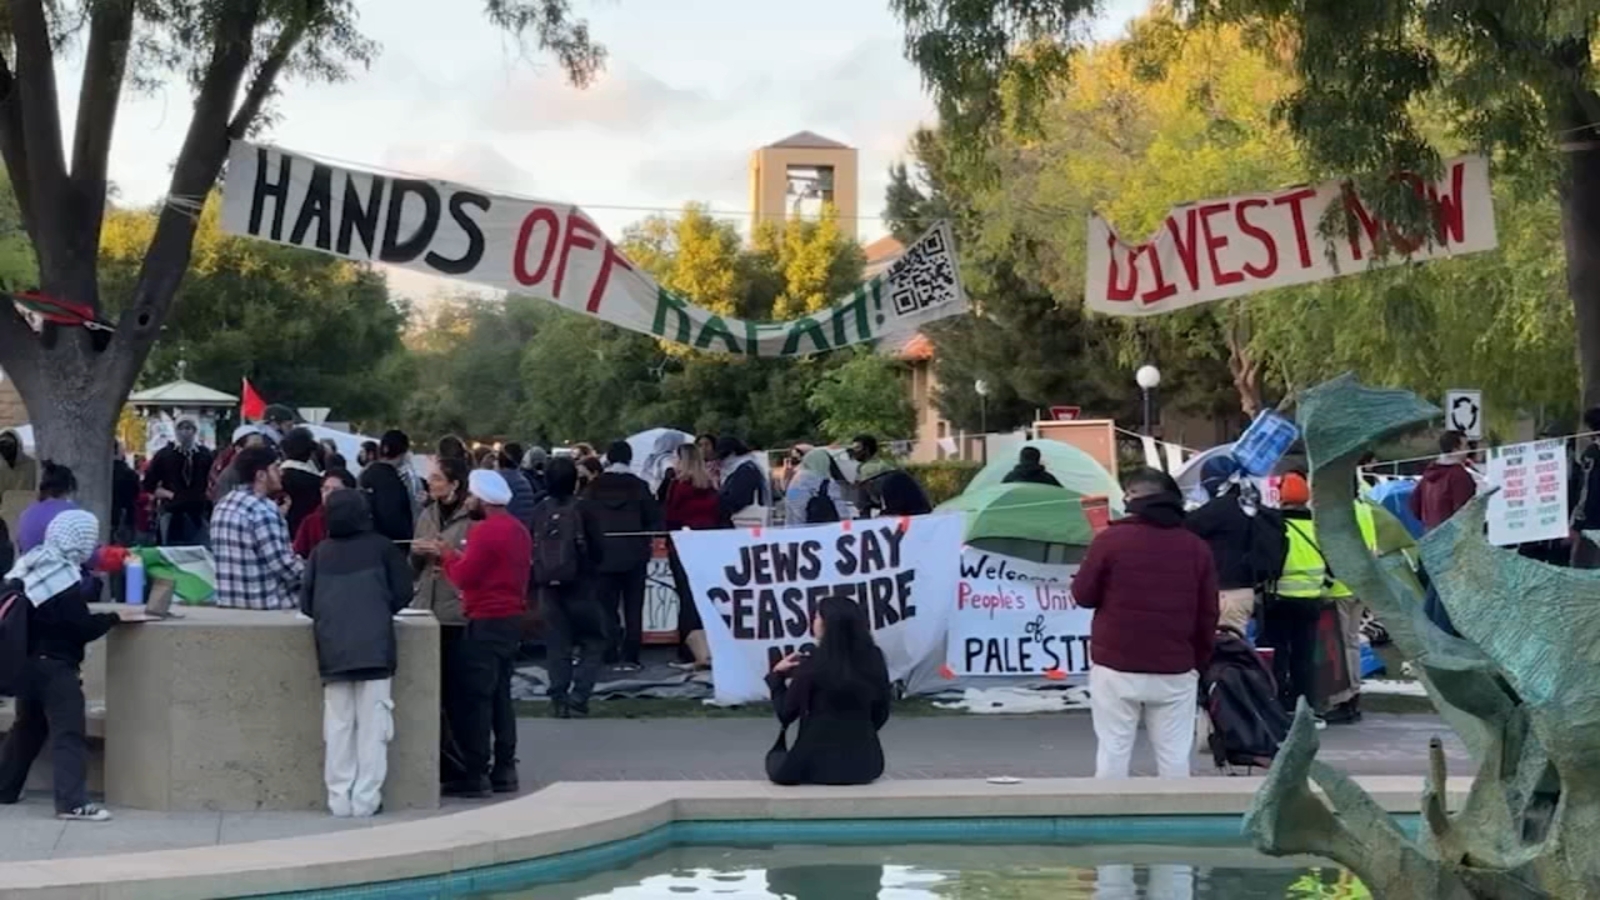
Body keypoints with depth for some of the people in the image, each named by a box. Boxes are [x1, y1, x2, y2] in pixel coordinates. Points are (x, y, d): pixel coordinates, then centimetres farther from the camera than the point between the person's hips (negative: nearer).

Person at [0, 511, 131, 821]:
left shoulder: (30, 567, 8)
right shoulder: (64, 579, -17)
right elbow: (84, 629, -17)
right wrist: (116, 616, -7)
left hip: (27, 663, 9)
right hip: (55, 666, -9)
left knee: (26, 728, 20)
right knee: (68, 733, -10)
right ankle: (72, 802, -16)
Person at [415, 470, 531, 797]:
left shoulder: (485, 531, -15)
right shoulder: (517, 530, 13)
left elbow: (463, 576, -15)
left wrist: (445, 554, 1)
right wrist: (451, 554, 12)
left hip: (487, 622, -9)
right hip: (511, 619, 9)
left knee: (475, 697, -5)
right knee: (500, 695, 13)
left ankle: (476, 774, -5)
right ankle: (504, 770, 14)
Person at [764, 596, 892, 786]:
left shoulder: (812, 666, -15)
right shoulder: (874, 659, -2)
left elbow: (785, 714, -4)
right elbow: (881, 714, 8)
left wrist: (777, 676, 7)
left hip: (818, 764, -3)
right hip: (864, 762, 3)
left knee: (776, 759, 29)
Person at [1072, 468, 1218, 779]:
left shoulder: (1110, 539, -7)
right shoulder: (1196, 547, 3)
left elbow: (1083, 595, -1)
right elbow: (1208, 614, 6)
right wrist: (1200, 662, 16)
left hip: (1116, 667, -2)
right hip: (1176, 670, 2)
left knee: (1113, 749, 5)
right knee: (1174, 753, 7)